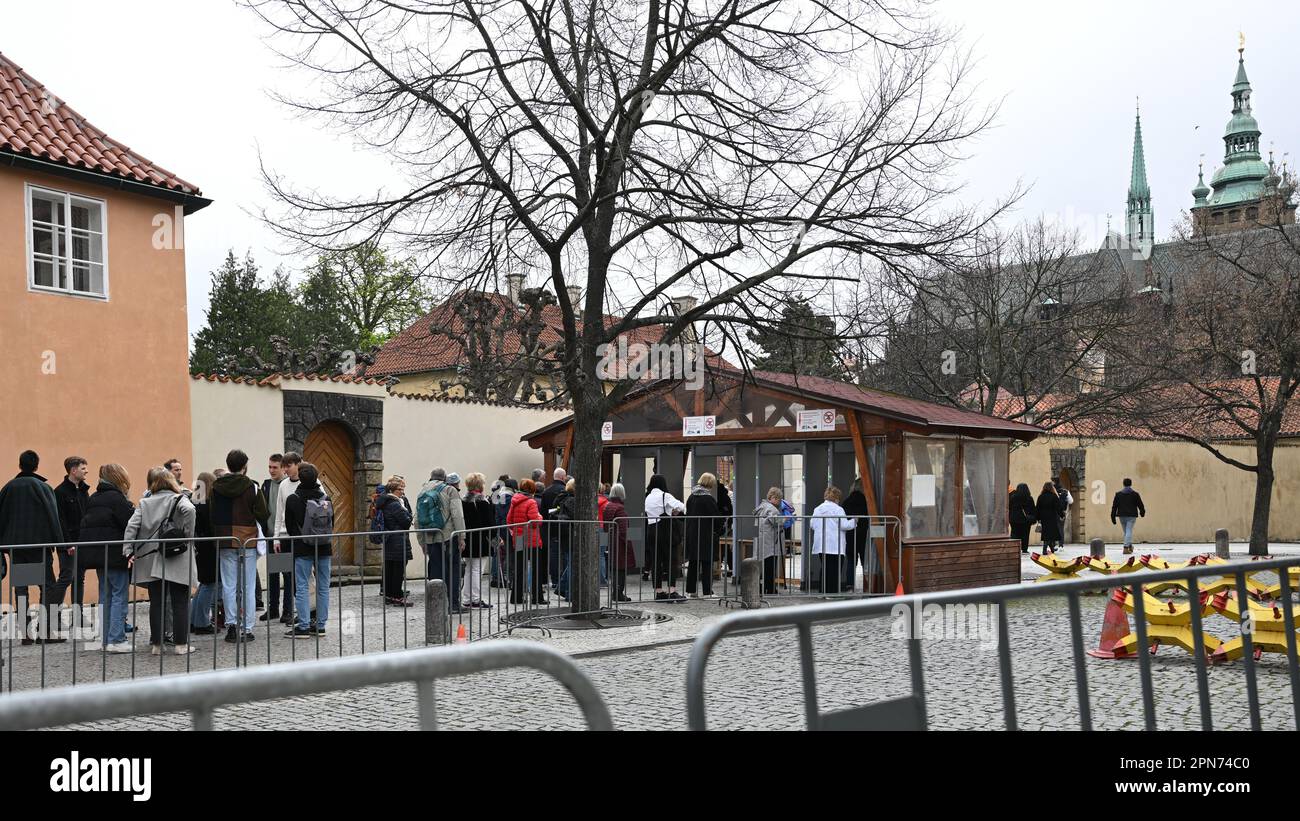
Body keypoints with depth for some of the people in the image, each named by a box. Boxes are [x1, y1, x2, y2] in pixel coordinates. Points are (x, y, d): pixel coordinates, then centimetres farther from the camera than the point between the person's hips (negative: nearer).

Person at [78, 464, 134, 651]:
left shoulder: (93, 499, 13)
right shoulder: (116, 498, -13)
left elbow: (85, 525, 16)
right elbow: (132, 524, -17)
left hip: (96, 554, 8)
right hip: (115, 553, -8)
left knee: (105, 596, 13)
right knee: (119, 595, -3)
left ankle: (106, 639, 16)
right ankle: (116, 640, -4)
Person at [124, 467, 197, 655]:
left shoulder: (145, 503, 9)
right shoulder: (179, 500, -2)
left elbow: (132, 525, -2)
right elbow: (189, 509, -23)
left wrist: (128, 551, -2)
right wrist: (188, 537, -13)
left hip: (151, 561, 3)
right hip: (177, 562, -3)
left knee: (156, 603, 8)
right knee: (179, 603, 3)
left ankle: (156, 644, 11)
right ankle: (181, 644, 5)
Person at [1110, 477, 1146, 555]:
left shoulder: (1118, 494, 4)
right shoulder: (1135, 494, -2)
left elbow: (1114, 506, 2)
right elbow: (1140, 505, 4)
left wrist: (1113, 517, 6)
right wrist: (1142, 512, 24)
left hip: (1122, 516, 3)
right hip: (1131, 516, -3)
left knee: (1126, 532, 16)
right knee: (1129, 532, -5)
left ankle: (1130, 546, 26)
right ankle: (1126, 548, -14)